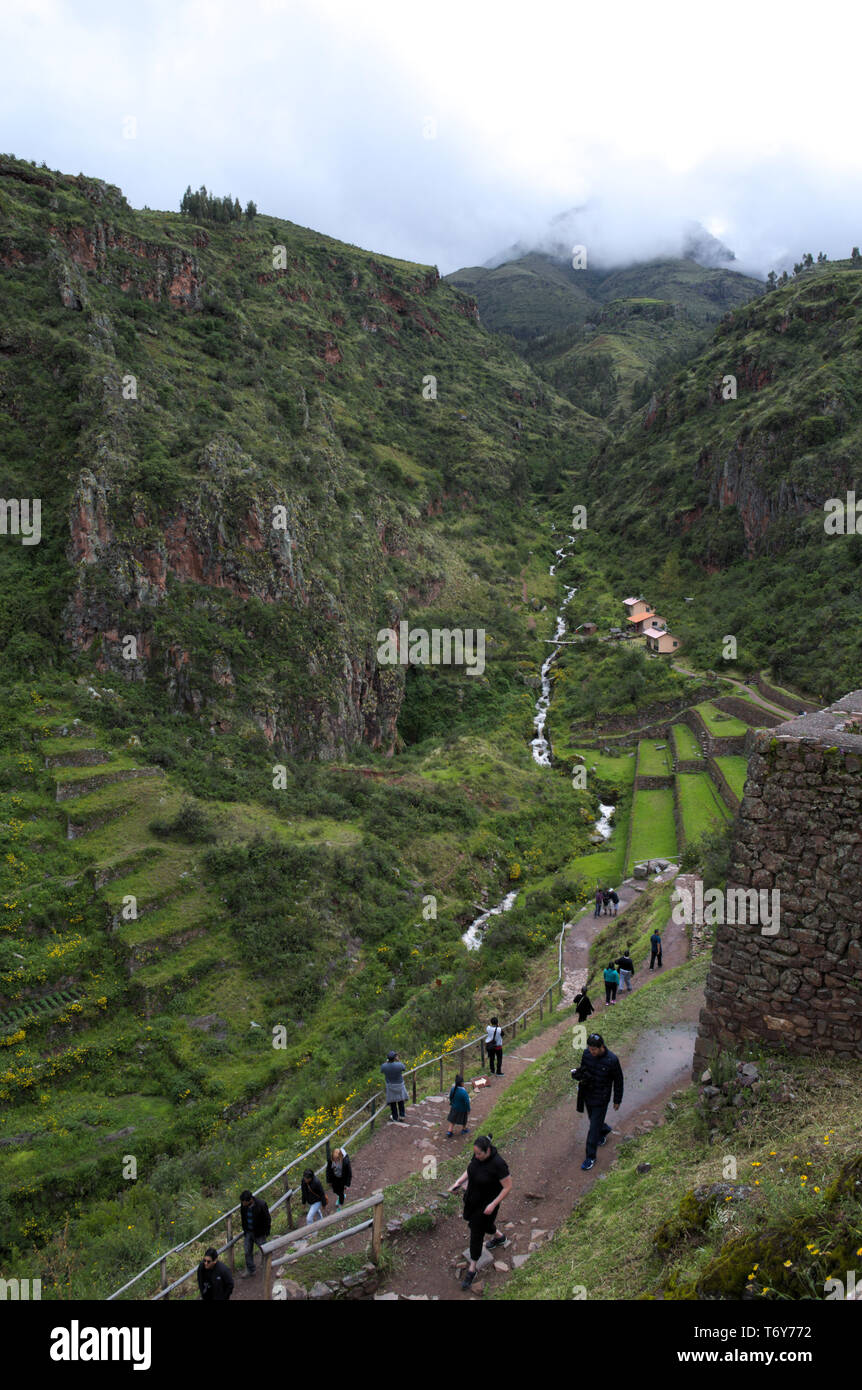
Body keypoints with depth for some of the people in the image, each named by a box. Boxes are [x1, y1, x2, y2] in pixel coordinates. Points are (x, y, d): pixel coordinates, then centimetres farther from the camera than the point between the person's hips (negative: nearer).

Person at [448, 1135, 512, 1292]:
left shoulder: (498, 1164, -34)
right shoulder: (477, 1155, -15)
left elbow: (508, 1187, -24)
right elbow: (470, 1169, 4)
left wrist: (493, 1205, -23)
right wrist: (458, 1183, -10)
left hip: (487, 1202, -7)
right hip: (473, 1197, 7)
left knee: (476, 1232, 5)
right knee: (483, 1223, 30)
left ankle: (472, 1269, 25)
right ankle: (498, 1237, 61)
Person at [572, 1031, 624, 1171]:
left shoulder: (612, 1060, -24)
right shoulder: (587, 1053, -11)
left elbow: (618, 1081, -10)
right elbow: (582, 1069, 8)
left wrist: (617, 1100, -2)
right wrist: (579, 1074, -16)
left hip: (601, 1099, -5)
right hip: (588, 1096, 5)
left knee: (594, 1128, 1)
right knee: (593, 1120, 24)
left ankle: (590, 1157, 17)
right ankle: (604, 1130, 57)